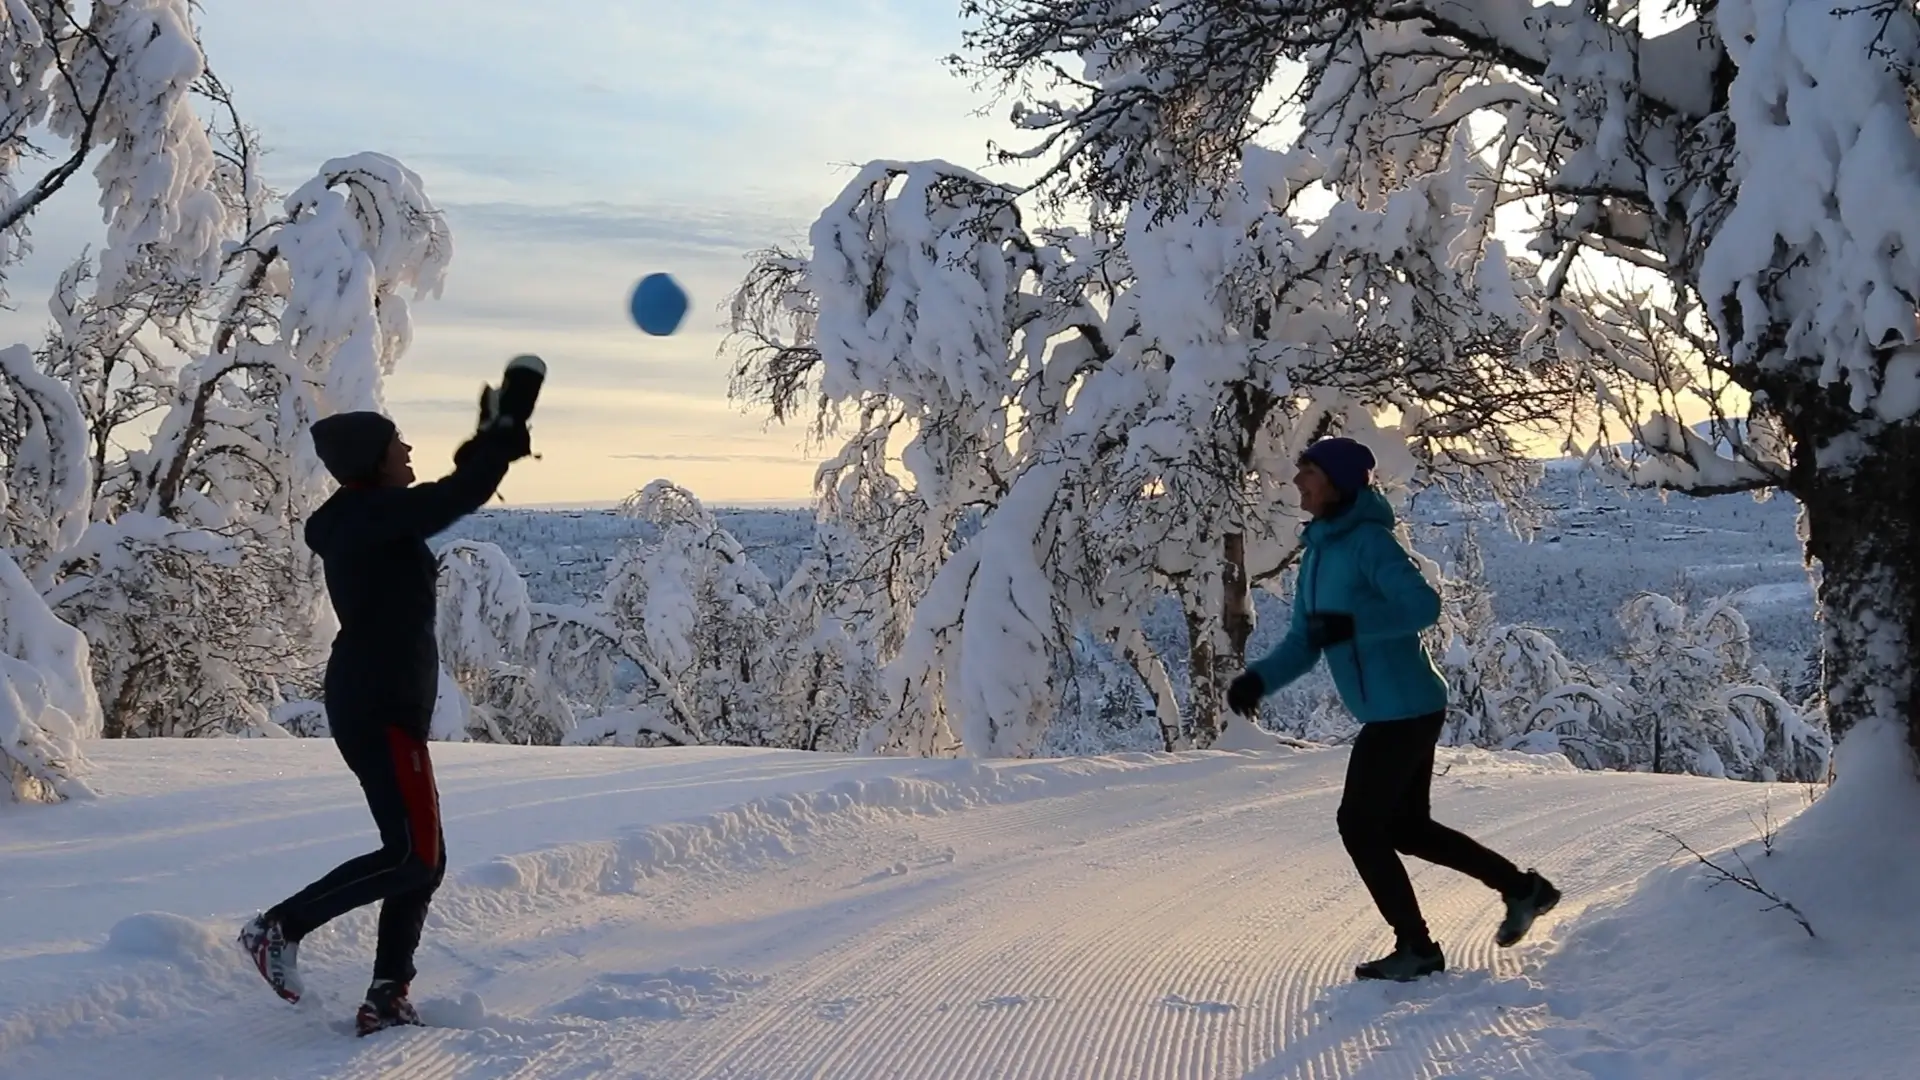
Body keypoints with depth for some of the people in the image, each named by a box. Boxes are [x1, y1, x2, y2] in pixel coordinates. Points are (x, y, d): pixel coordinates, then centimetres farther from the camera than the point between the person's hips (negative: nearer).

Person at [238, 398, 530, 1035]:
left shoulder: (371, 518, 17)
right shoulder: (369, 515, -13)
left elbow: (450, 498, 30)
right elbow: (456, 498, -21)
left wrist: (489, 442, 19)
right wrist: (504, 442, -5)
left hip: (385, 705, 11)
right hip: (379, 707, -11)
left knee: (424, 861, 10)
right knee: (412, 856, -10)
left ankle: (386, 1000, 13)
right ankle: (280, 926, -1)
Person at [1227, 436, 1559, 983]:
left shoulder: (1367, 541, -16)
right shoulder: (1319, 552, 12)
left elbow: (1424, 604, -28)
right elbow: (1304, 644, 12)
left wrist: (1351, 624, -36)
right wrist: (1258, 679, -4)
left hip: (1405, 710, -10)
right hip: (1394, 712, 10)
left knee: (1360, 826, -2)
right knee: (1407, 826, 19)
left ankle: (1416, 948, 12)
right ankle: (1522, 888, 32)